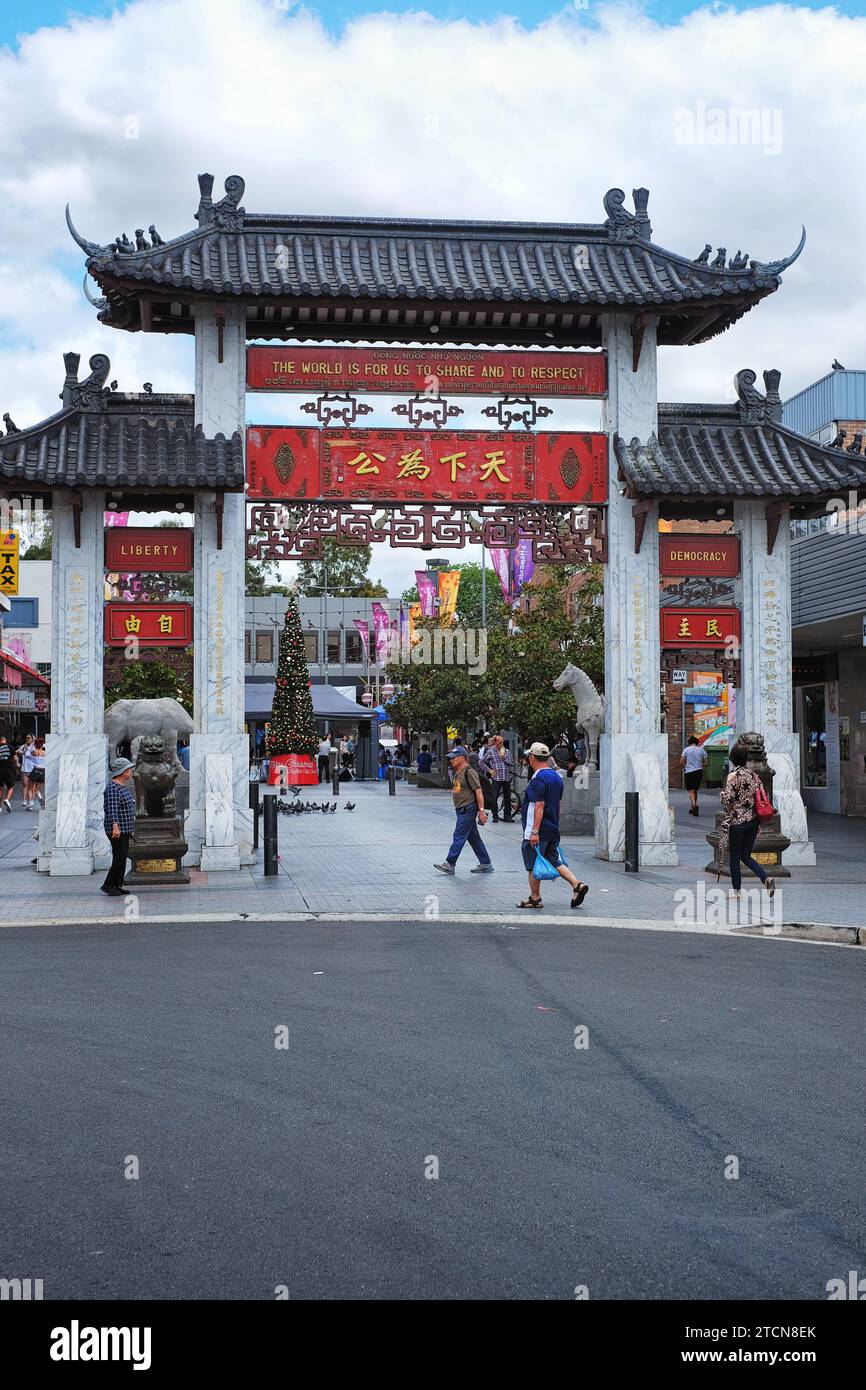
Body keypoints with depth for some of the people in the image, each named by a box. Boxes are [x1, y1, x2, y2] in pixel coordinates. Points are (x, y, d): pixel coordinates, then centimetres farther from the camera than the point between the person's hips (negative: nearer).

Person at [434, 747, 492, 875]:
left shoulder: (469, 772, -15)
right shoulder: (458, 772, 15)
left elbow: (478, 792, -17)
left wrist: (481, 810, -20)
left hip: (468, 809, -10)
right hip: (462, 810, 10)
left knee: (459, 837, -6)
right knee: (474, 838, 12)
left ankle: (450, 864, -3)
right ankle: (486, 864, 17)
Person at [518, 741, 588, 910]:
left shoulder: (538, 779, -17)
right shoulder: (557, 776, 12)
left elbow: (539, 806, -23)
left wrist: (535, 831, -24)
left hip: (538, 831, -8)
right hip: (553, 829, 9)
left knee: (533, 866, 2)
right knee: (555, 861, 12)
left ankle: (535, 898, 9)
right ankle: (577, 885, -2)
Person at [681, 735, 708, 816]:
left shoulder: (686, 749, -1)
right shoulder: (701, 750, 5)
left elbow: (681, 762, -5)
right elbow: (705, 763, 2)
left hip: (689, 772, -3)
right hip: (699, 772, 3)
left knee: (691, 790, -5)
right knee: (695, 790, 15)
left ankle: (694, 804, -31)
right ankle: (692, 808, 20)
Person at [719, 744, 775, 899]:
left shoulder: (733, 775, -14)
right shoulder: (753, 774, 5)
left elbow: (727, 800, -18)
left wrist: (722, 792, 0)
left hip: (737, 821, -6)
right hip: (753, 820, 6)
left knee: (734, 857, 9)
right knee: (746, 856, 15)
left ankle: (736, 891, 15)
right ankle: (767, 878, -6)